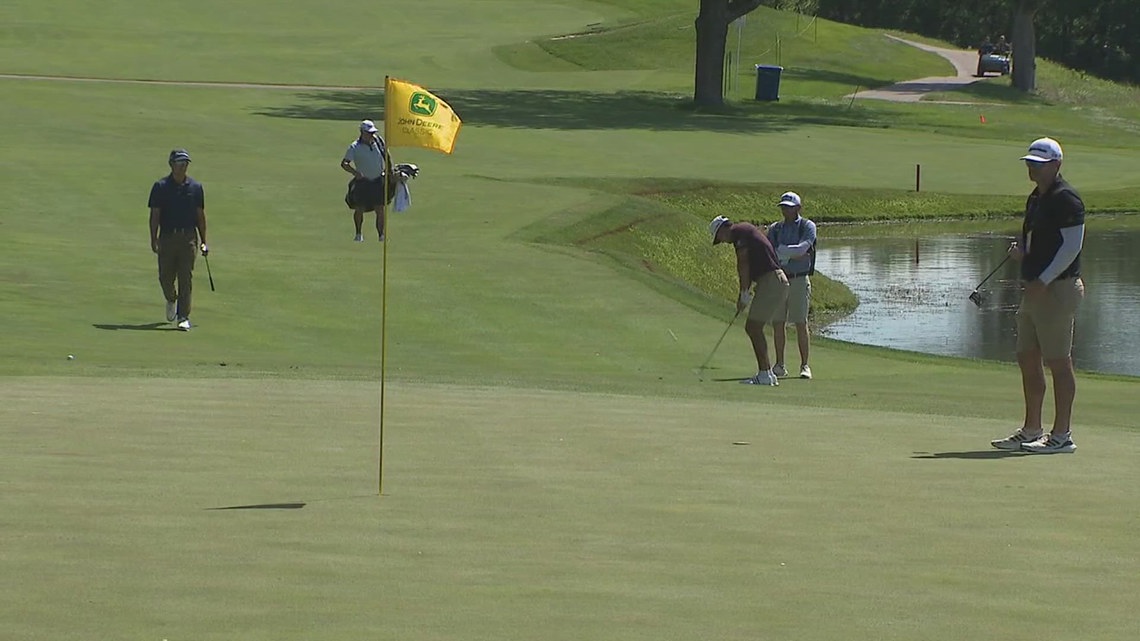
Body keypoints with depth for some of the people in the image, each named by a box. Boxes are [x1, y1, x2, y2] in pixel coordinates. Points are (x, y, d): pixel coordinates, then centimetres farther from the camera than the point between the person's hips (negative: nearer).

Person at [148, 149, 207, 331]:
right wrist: (153, 239, -9)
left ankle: (183, 317, -1)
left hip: (188, 237, 0)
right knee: (165, 277, 3)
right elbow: (154, 215, -1)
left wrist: (203, 241, 7)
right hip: (167, 237, 0)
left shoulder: (195, 187, 5)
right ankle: (171, 300, 36)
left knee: (186, 278, -4)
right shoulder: (160, 187, 0)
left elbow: (200, 215, 10)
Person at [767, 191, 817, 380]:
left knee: (801, 323, -6)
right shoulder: (775, 229, 12)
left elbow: (803, 248, -16)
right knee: (778, 323, 2)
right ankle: (780, 366, 8)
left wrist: (781, 252, -20)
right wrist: (793, 255, -12)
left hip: (799, 280, -4)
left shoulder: (808, 227, 1)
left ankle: (804, 366, -1)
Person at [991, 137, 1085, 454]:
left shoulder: (1065, 199, -13)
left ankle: (1062, 434, -3)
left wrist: (1043, 281, -20)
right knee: (1027, 359, 12)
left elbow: (1072, 245, -18)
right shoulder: (1036, 198, 17)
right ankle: (1031, 431, 19)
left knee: (1058, 361, -6)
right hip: (1035, 288, 10)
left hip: (1058, 288, -10)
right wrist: (1020, 251, 3)